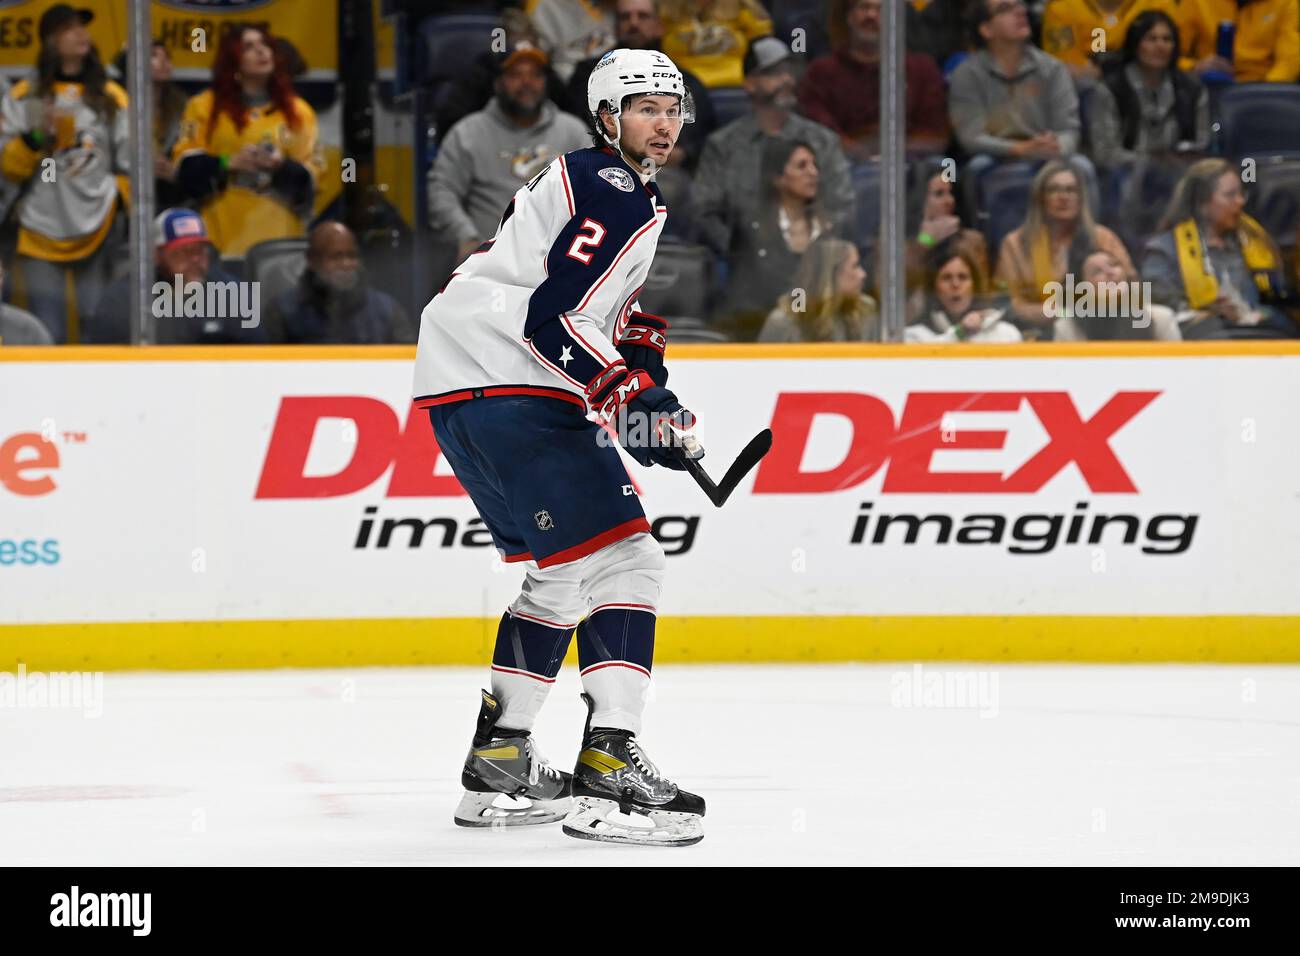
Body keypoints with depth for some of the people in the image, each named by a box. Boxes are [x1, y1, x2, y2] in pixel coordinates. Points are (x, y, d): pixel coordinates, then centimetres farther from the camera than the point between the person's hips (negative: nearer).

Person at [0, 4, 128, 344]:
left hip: (98, 234, 1)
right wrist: (36, 136, -13)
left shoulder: (111, 97, 10)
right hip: (41, 231, -1)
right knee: (47, 339, -3)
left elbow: (129, 164, 10)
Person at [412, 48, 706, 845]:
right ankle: (607, 770, -20)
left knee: (563, 571, 19)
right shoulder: (622, 199, -11)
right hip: (510, 389, -11)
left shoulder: (581, 181, 23)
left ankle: (498, 761, 21)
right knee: (622, 561, -13)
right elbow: (555, 318, -21)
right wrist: (638, 400, -22)